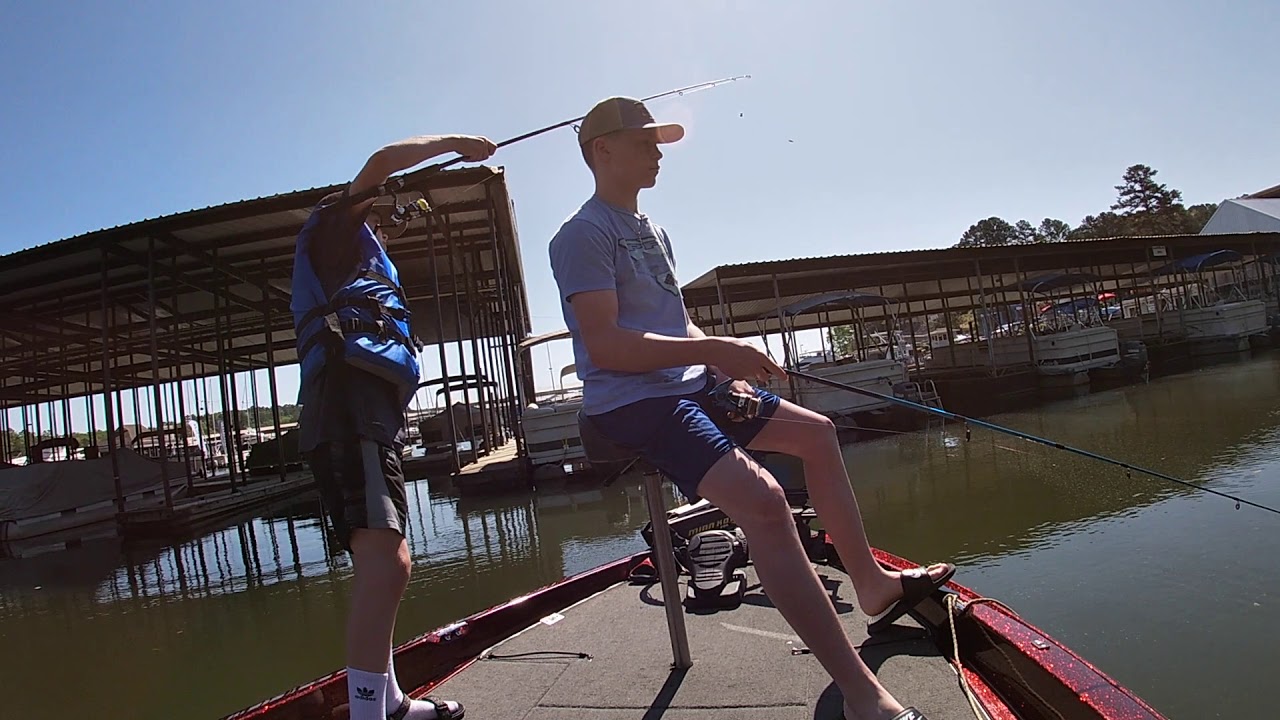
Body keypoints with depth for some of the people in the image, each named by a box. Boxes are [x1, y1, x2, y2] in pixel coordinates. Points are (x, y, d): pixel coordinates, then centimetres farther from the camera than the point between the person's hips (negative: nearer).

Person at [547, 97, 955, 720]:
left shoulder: (652, 230, 20)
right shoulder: (584, 234, -9)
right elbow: (606, 346, -21)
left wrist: (723, 365, 4)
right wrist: (714, 348, -22)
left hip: (690, 387, 10)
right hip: (631, 403, -10)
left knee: (817, 433, 14)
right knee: (762, 499, -30)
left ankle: (872, 583, 28)